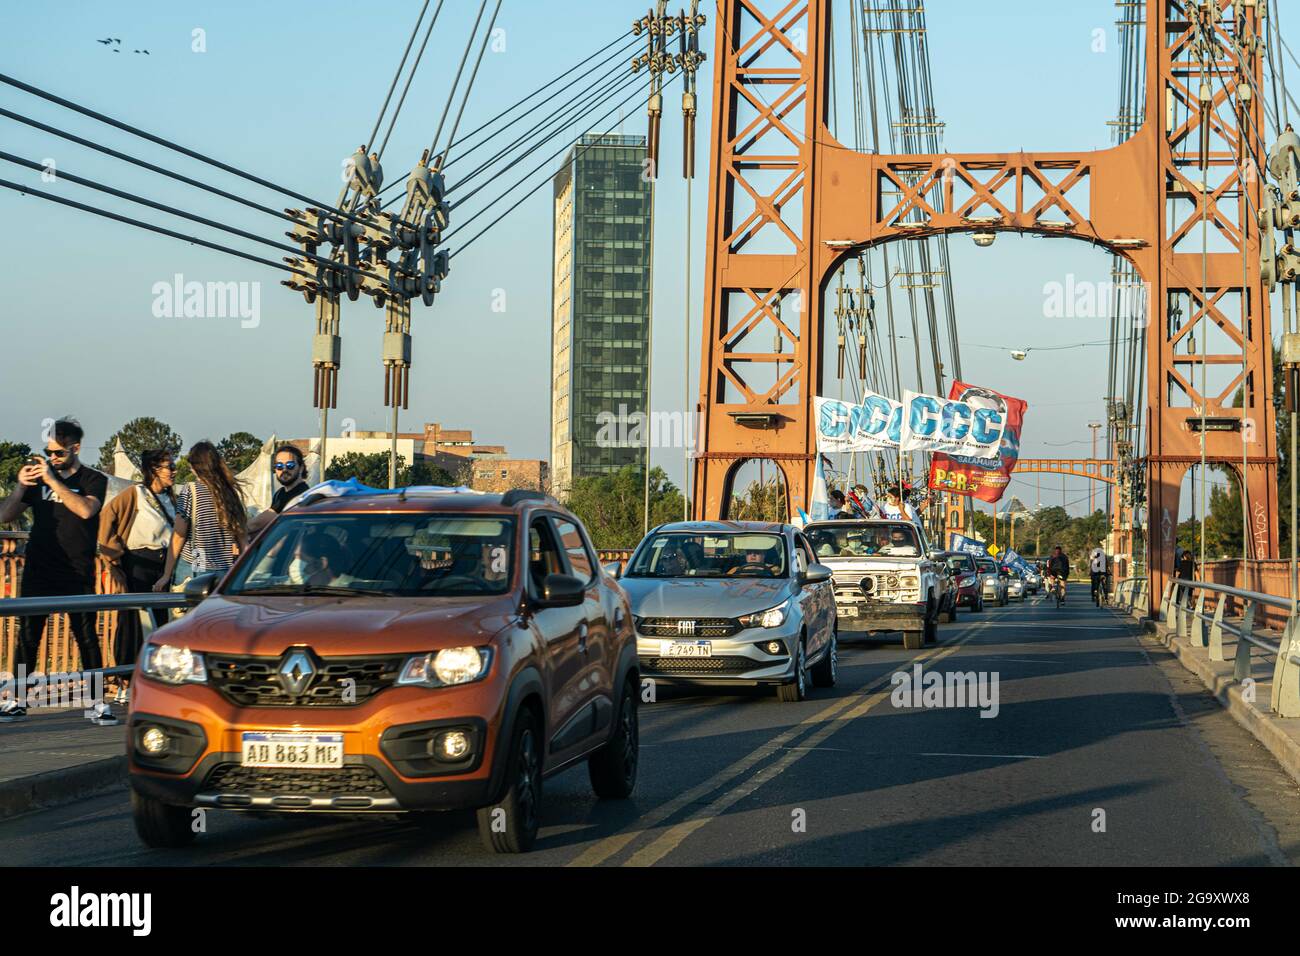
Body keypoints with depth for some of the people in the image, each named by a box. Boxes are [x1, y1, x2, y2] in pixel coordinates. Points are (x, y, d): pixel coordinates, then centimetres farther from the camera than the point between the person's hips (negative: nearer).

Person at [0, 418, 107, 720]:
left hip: (78, 575, -2)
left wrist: (53, 481, -21)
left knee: (86, 636, -3)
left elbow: (85, 509, -20)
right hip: (38, 569, 2)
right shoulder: (38, 477, 9)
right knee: (28, 635, -2)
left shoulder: (94, 480, 2)